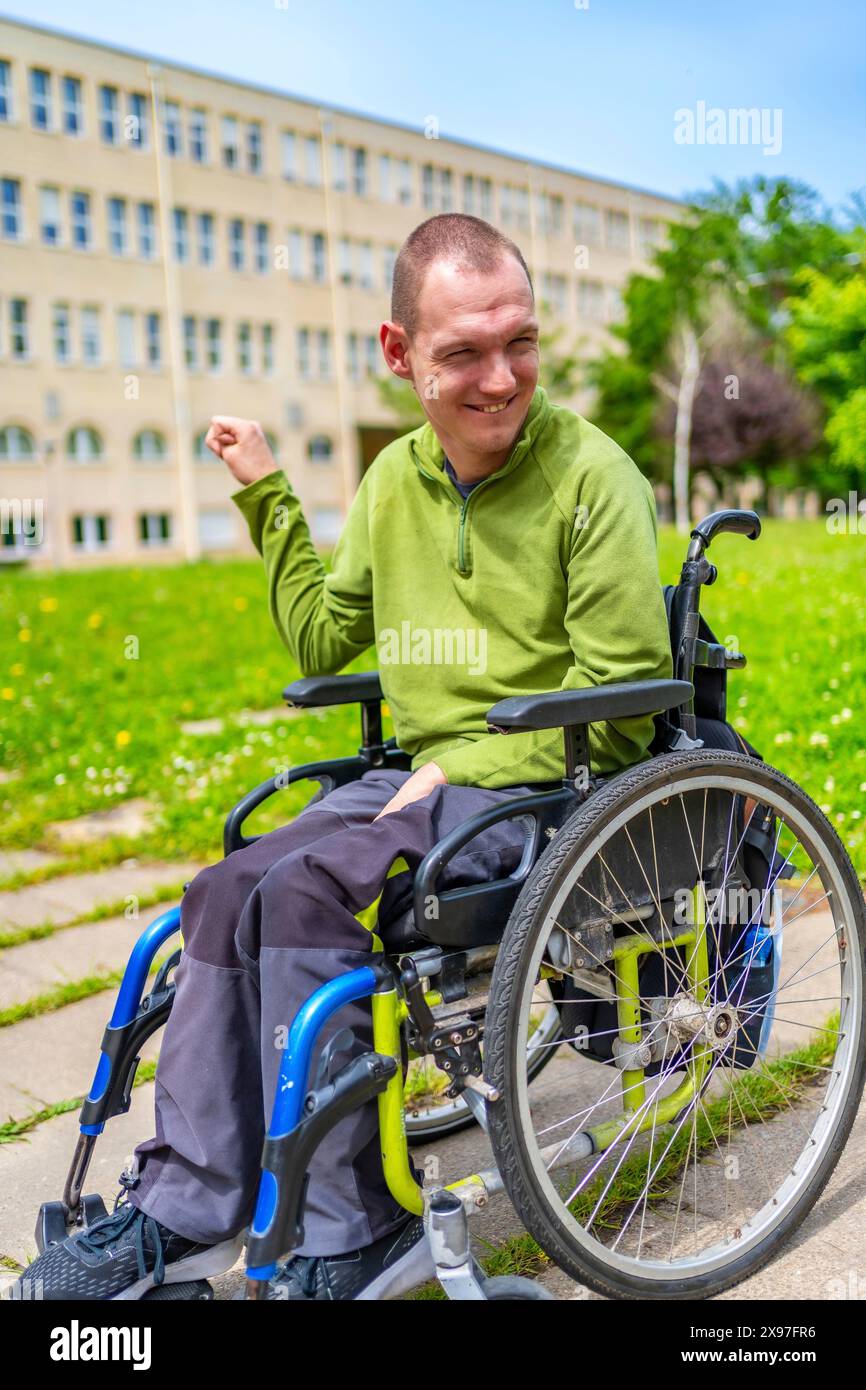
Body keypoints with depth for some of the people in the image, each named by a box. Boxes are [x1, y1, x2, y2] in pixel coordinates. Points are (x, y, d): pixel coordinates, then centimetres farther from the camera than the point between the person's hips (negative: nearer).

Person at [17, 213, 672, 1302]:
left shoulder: (590, 474, -11)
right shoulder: (394, 480, 10)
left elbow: (620, 703, -12)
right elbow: (322, 644, 18)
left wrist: (456, 770, -16)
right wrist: (267, 497, 13)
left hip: (545, 785, -6)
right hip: (422, 779, 7)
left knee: (307, 888, -25)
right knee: (228, 890, -11)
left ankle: (347, 1231, -11)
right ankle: (185, 1208, 0)